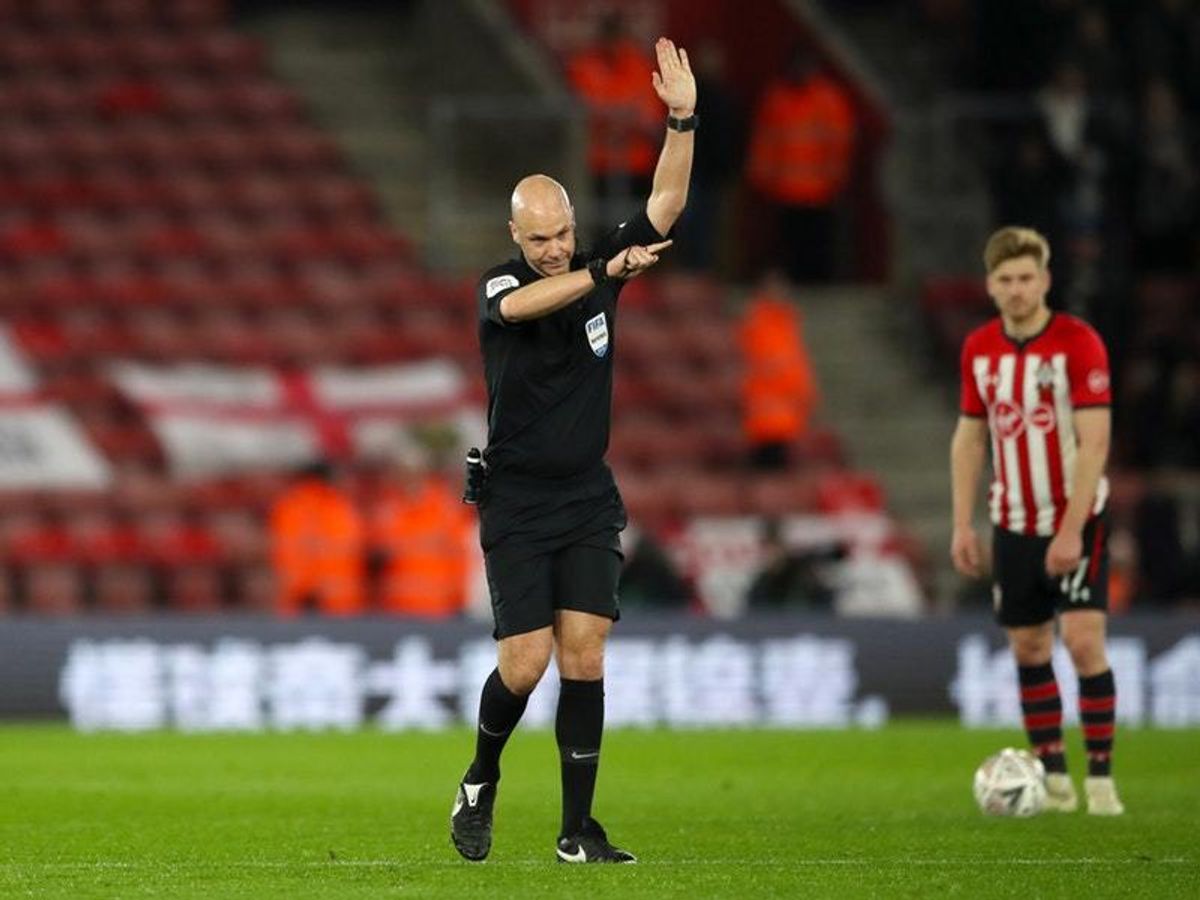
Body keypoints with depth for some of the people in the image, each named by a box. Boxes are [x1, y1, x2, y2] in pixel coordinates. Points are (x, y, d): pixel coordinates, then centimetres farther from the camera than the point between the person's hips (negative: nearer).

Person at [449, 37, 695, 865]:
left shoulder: (599, 270, 2)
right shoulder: (498, 289, -10)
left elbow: (666, 205, -6)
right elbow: (523, 303, -34)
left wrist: (683, 120, -20)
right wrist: (604, 274, -47)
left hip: (589, 502, 3)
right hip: (516, 507, -3)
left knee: (584, 656, -6)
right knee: (525, 663, -8)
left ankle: (578, 830, -1)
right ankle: (481, 784, 20)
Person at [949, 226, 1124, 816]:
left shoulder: (1078, 342, -13)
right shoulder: (979, 349, 3)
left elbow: (1094, 441, -18)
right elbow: (968, 438, 11)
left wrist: (1071, 529, -23)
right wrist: (962, 524, 4)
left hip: (1077, 519, -5)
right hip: (1014, 523, 5)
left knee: (1084, 641, -14)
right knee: (1028, 649, 6)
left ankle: (1101, 779, -8)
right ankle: (1054, 781, 14)